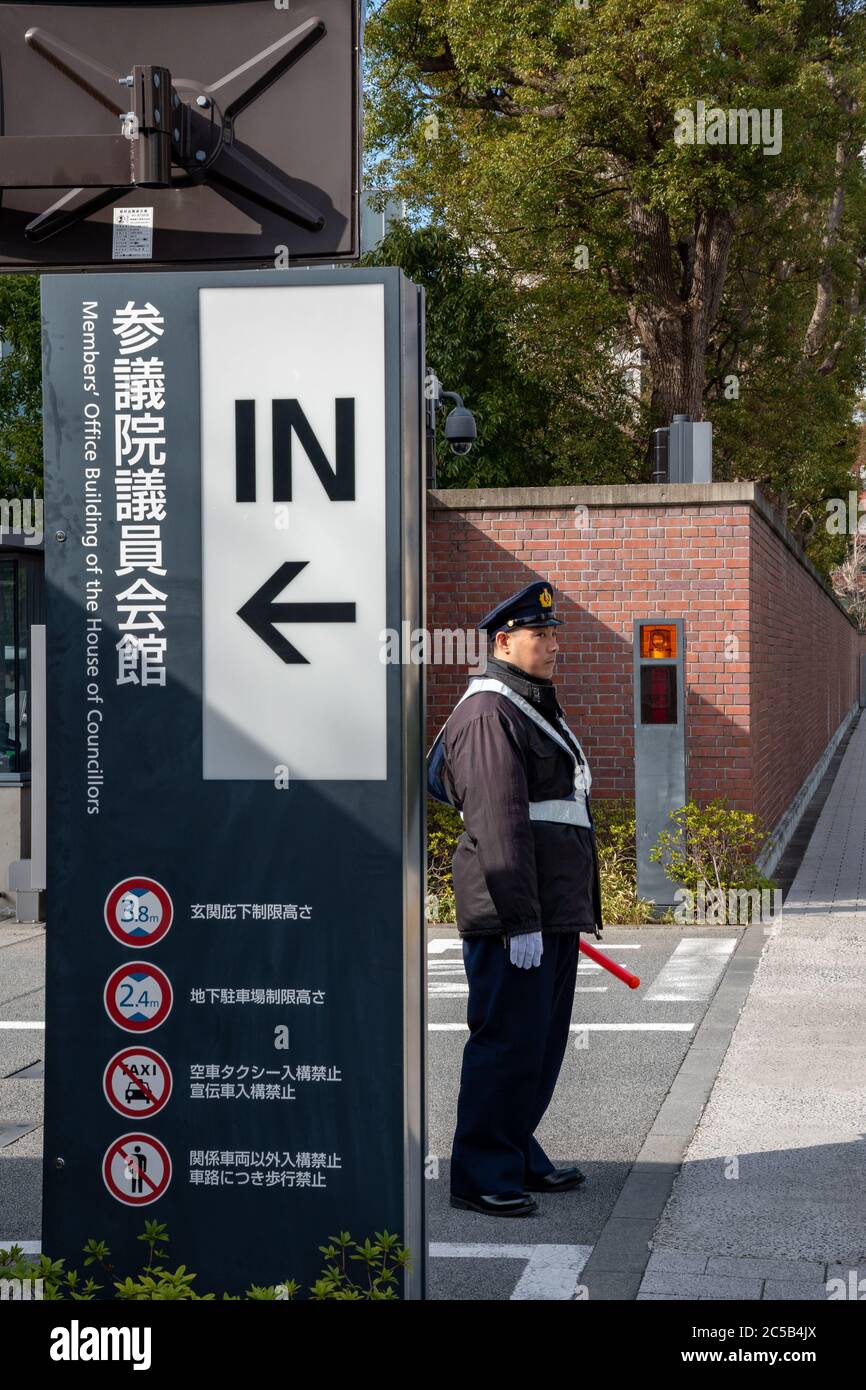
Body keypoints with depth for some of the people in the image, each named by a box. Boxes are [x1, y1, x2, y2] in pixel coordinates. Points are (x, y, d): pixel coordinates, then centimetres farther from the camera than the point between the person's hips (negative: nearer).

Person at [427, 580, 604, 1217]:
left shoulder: (536, 709, 20)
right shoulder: (489, 714, -14)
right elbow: (499, 824, -21)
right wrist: (520, 920, -24)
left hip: (554, 910, 10)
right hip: (514, 916, -10)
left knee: (542, 1040, 14)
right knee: (508, 1040, -6)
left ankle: (518, 1155, 25)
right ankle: (482, 1176, 0)